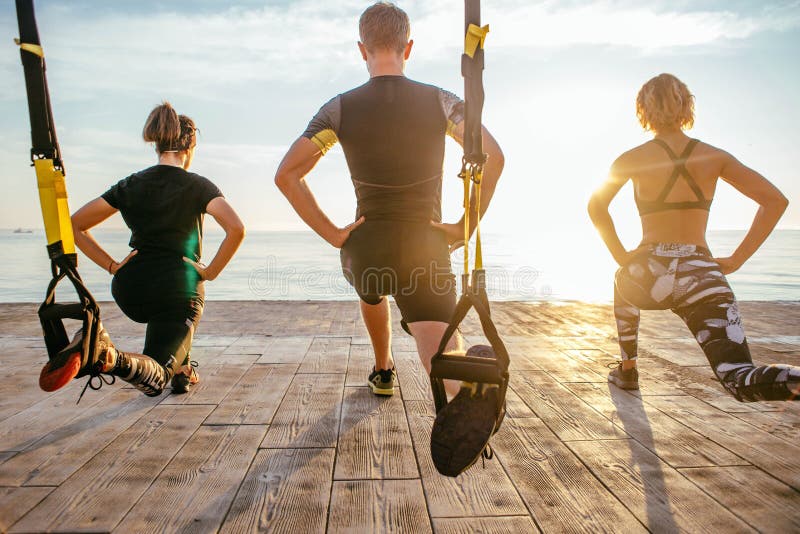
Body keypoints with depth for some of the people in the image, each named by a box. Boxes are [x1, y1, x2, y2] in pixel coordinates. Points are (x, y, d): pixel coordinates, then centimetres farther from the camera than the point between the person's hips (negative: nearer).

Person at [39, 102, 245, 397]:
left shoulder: (130, 185, 7)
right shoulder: (198, 186, -4)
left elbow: (74, 226, 7)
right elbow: (236, 229, -21)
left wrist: (112, 266, 7)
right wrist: (210, 272, -10)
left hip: (129, 291, 5)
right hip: (178, 292, -5)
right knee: (153, 380, 7)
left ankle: (181, 368, 28)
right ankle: (115, 359, -26)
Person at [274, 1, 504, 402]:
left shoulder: (339, 109, 0)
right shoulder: (441, 101, 2)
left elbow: (286, 175, -6)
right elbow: (493, 158, -8)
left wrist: (331, 233, -2)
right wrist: (464, 227, -3)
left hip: (365, 248, 2)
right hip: (427, 248, -1)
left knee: (372, 297, 36)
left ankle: (383, 372, 52)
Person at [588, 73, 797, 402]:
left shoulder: (634, 158, 3)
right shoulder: (714, 156, 10)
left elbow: (596, 206, -8)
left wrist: (620, 255, 1)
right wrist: (737, 259, 4)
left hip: (649, 273, -1)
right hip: (702, 276, 1)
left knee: (623, 283, 38)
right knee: (740, 380, -2)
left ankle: (627, 371, 42)